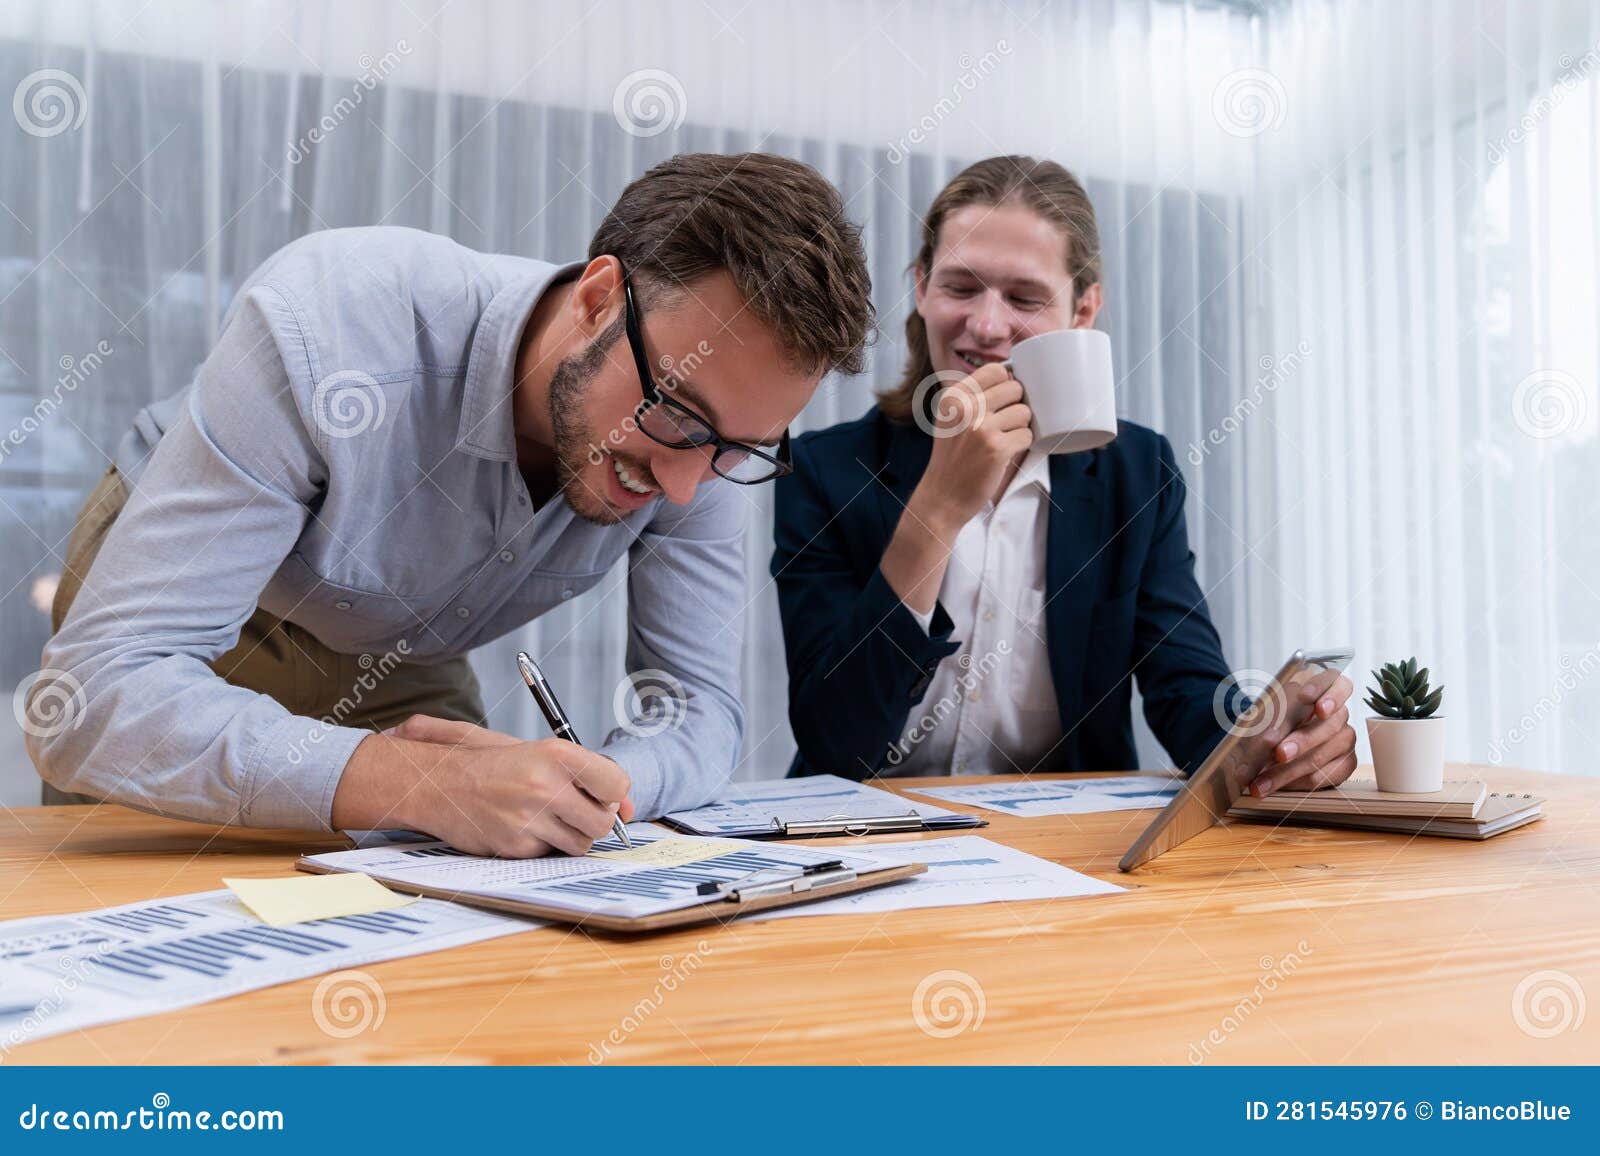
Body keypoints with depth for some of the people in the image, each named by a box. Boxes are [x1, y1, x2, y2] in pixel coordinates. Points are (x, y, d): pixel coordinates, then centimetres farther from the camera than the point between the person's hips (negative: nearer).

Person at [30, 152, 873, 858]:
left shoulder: (716, 423, -25)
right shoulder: (328, 325, -38)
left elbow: (700, 708, -20)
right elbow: (95, 699, -41)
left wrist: (565, 791, -42)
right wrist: (419, 784, -54)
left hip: (396, 664, 2)